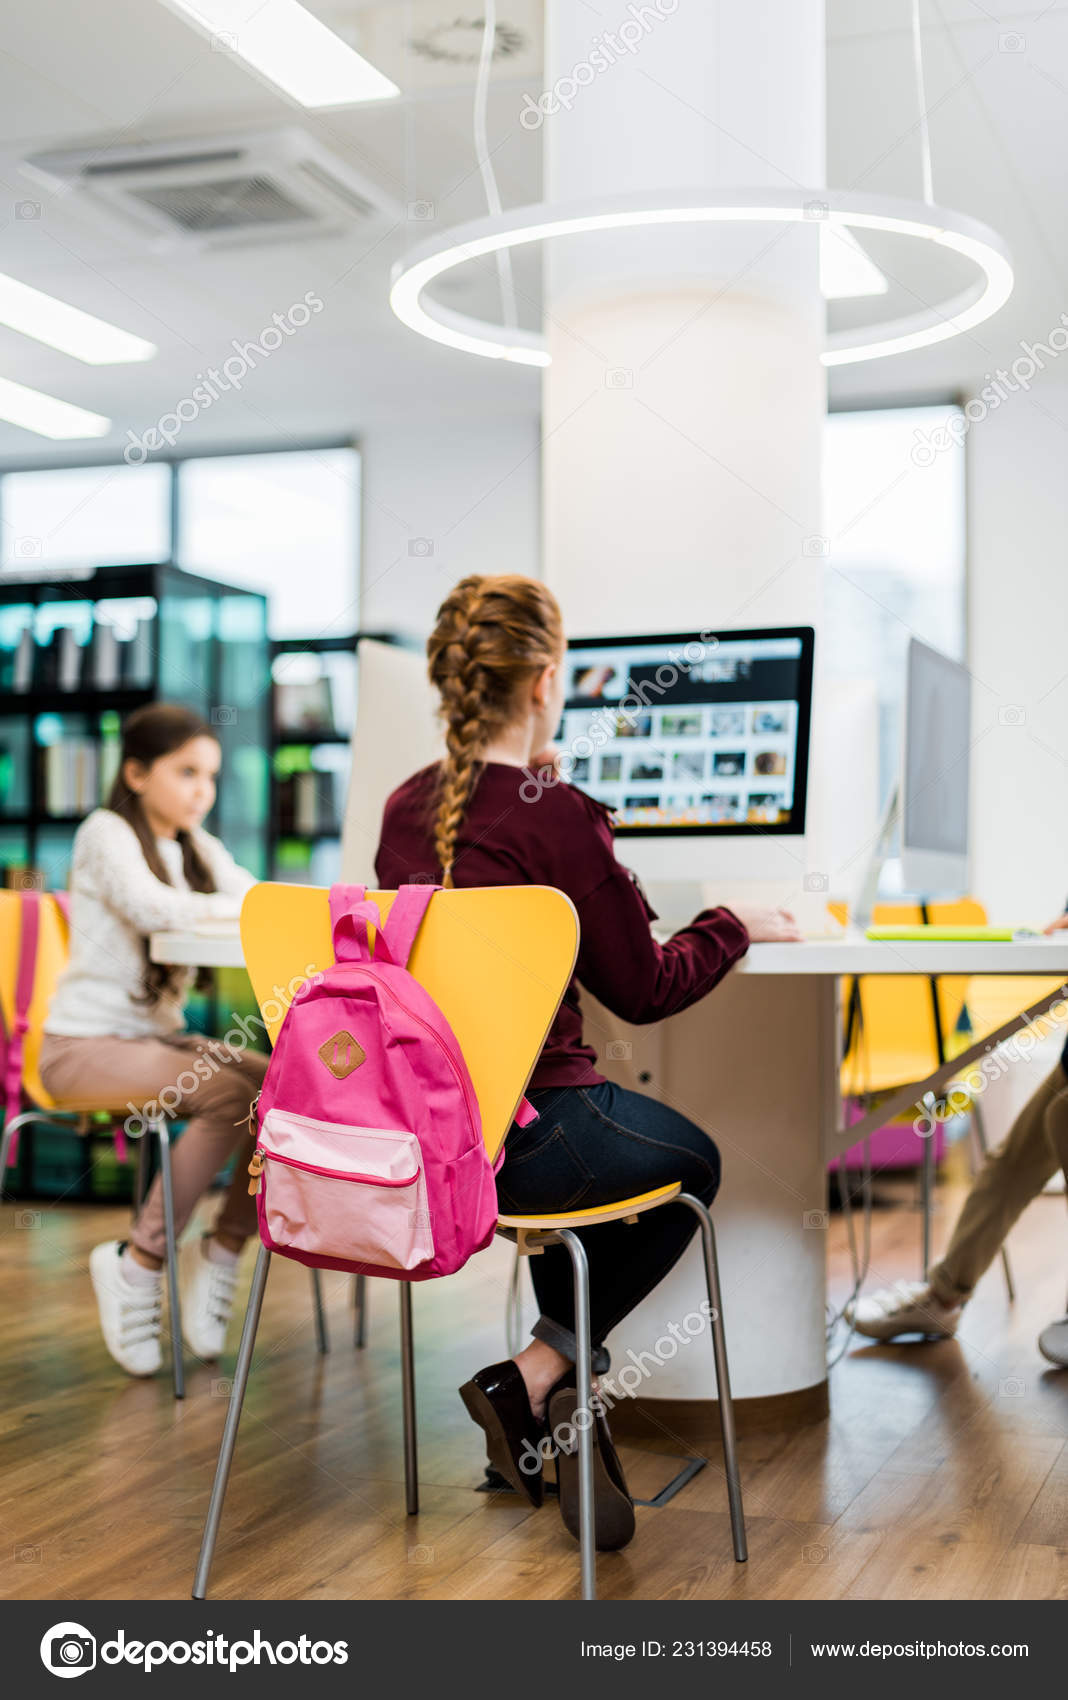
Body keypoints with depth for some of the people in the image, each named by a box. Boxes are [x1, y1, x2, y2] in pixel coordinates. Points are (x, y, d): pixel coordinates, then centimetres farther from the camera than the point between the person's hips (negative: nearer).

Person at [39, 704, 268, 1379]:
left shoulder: (200, 848, 17)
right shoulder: (106, 833, -5)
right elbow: (153, 908, -25)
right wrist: (238, 905, -16)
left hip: (159, 1037, 7)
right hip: (84, 1043, -7)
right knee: (230, 1094, -30)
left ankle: (224, 1247, -3)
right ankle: (138, 1263, -16)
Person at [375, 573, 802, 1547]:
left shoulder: (405, 810, 4)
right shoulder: (557, 816, -16)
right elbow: (644, 989, -8)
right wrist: (736, 926, 10)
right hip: (517, 1140, -7)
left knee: (597, 1137, 35)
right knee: (691, 1163, 23)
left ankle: (558, 1401, 33)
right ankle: (532, 1379, 12)